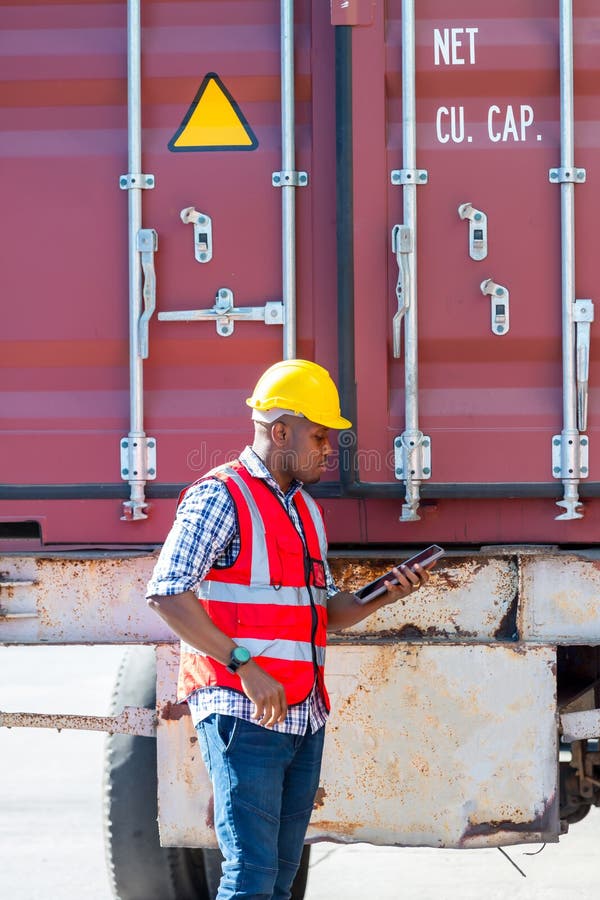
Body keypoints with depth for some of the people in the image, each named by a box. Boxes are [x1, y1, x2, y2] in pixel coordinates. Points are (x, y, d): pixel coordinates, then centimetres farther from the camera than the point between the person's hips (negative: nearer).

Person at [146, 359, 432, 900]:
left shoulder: (306, 511, 19)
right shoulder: (220, 498, -8)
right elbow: (168, 593, -19)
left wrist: (385, 597, 2)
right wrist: (246, 667, -23)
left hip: (305, 716, 8)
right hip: (243, 714, -8)